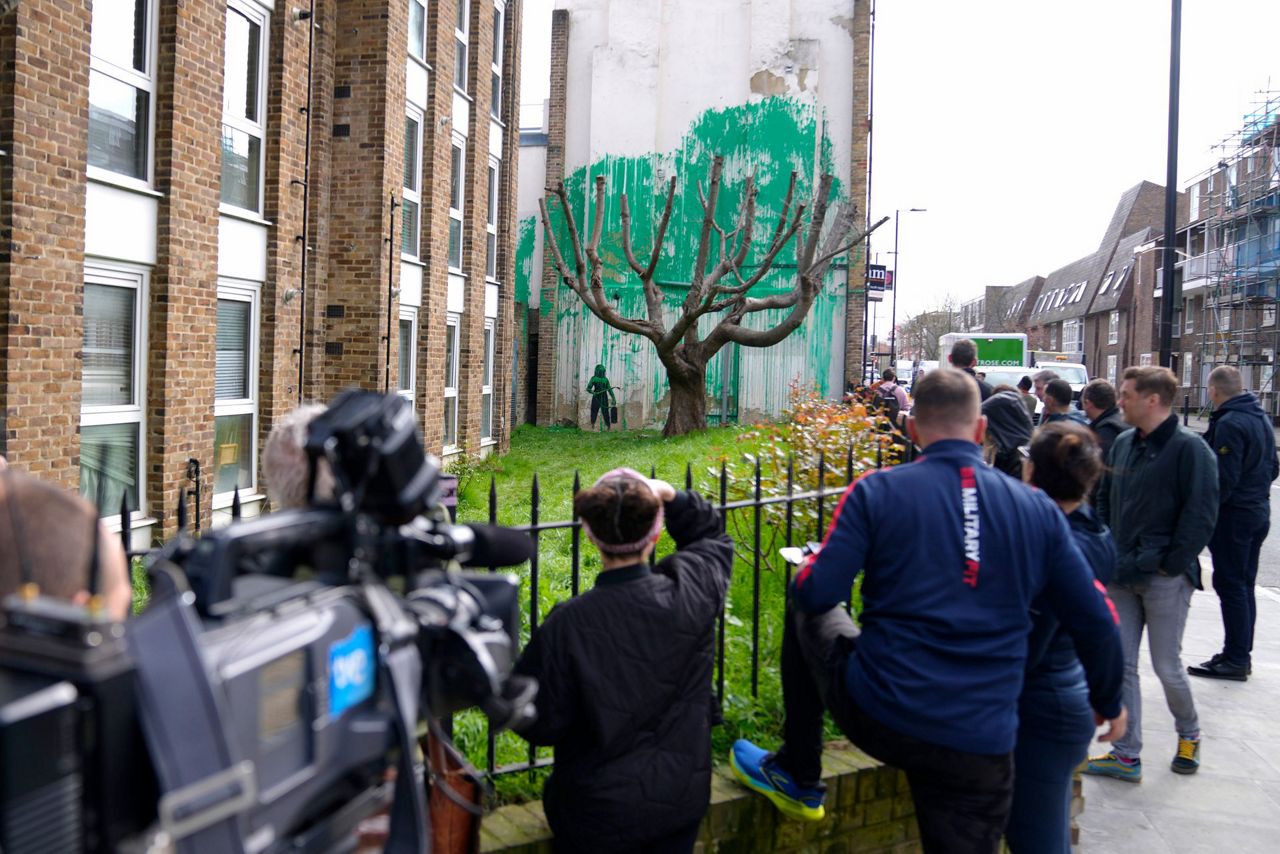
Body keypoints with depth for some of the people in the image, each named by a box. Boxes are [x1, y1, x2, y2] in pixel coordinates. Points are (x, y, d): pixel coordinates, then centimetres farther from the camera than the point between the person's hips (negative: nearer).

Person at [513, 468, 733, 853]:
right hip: (681, 799, 2)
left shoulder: (567, 626, -29)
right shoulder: (691, 591, -19)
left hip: (599, 811, -2)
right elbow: (712, 536, 7)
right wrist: (672, 495, -4)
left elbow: (537, 724, -15)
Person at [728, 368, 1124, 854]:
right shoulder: (1037, 509, 4)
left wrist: (808, 571, 15)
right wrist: (1109, 701, 25)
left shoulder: (878, 492, -6)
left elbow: (815, 594, -10)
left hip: (878, 718, -1)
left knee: (804, 612, 25)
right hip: (981, 749, 2)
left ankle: (797, 778, 33)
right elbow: (1094, 619, 7)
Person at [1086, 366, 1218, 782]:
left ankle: (1189, 734, 34)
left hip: (1165, 578, -6)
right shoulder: (1124, 444, 9)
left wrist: (1171, 564, -15)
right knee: (1120, 665, 7)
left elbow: (1201, 514, -14)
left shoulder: (1189, 448, -11)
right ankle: (1126, 755, 16)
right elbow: (1105, 501, 17)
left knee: (1167, 666, 5)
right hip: (1123, 576, 6)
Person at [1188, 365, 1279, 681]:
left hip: (1233, 514, -9)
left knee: (1230, 585, -2)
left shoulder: (1229, 424, -20)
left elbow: (1225, 478, -23)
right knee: (1244, 585, 15)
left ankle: (1235, 659, 3)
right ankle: (1241, 653, 24)